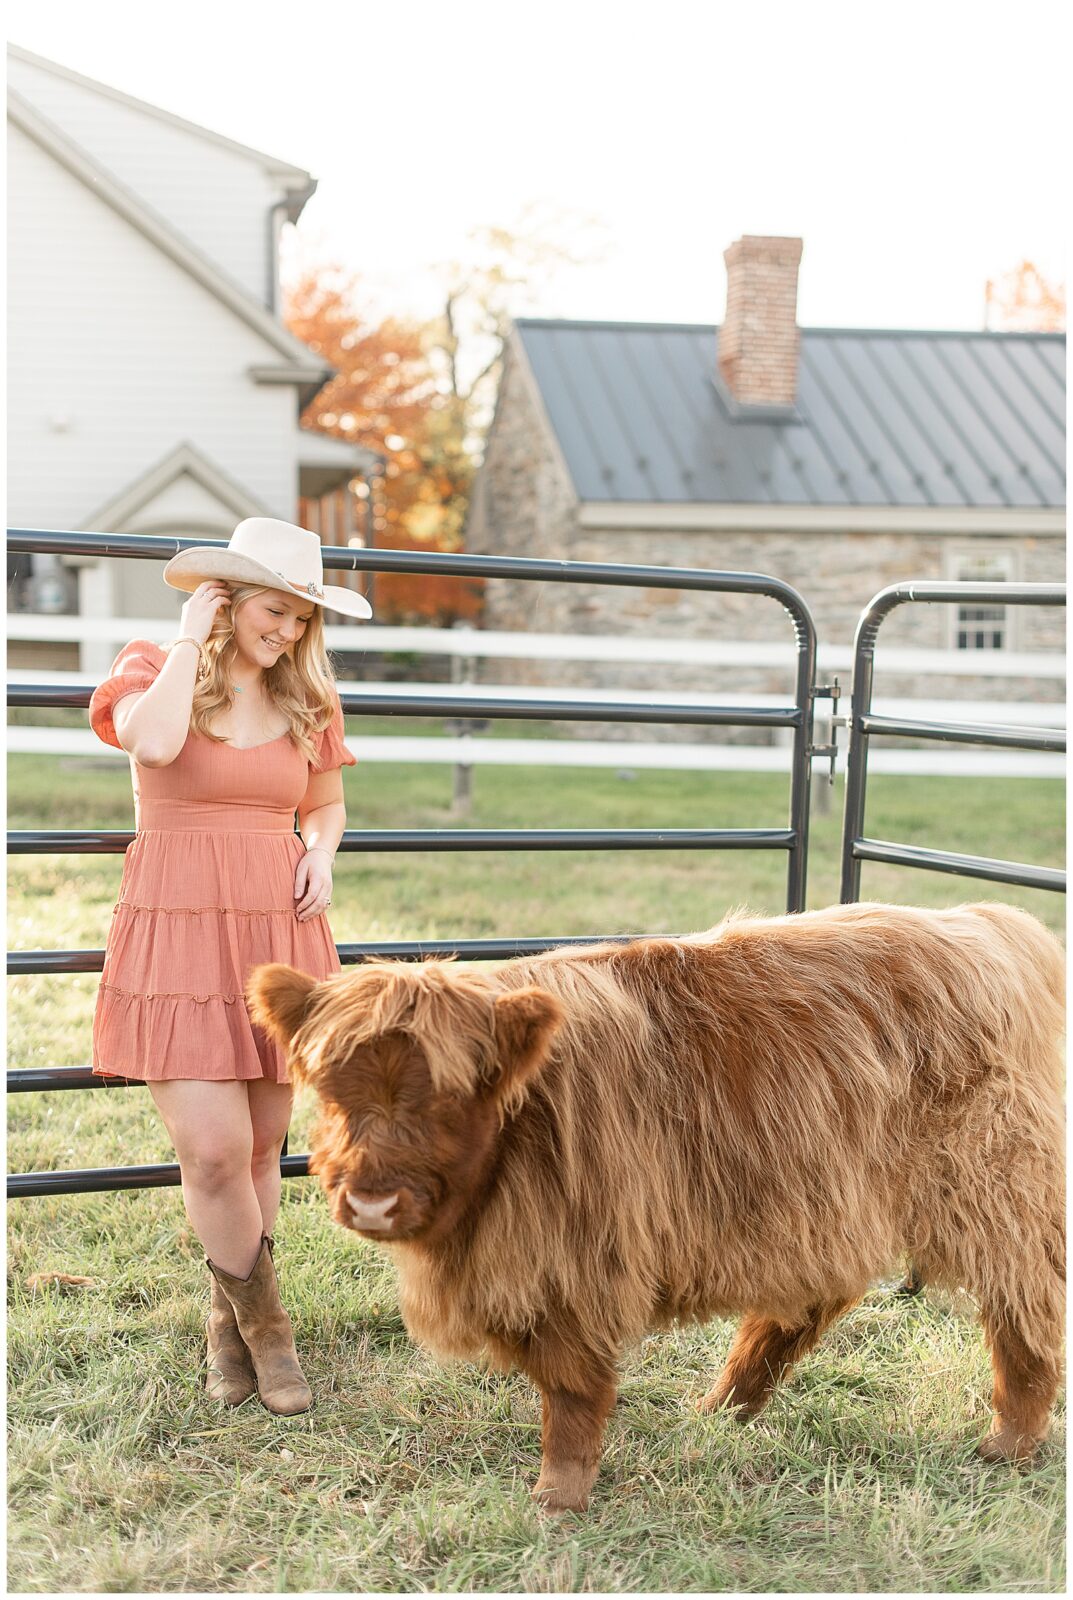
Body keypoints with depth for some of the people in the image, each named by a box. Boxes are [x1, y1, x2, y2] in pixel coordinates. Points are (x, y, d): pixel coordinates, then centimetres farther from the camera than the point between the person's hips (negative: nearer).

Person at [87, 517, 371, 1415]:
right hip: (176, 936, -4)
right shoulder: (154, 671, -1)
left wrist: (320, 853, 3)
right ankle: (263, 1322, 11)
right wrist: (192, 637, -12)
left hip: (280, 936, 4)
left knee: (260, 1147, 8)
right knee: (214, 1148, -13)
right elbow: (154, 743, -25)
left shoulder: (307, 704, 11)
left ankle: (231, 1329, 27)